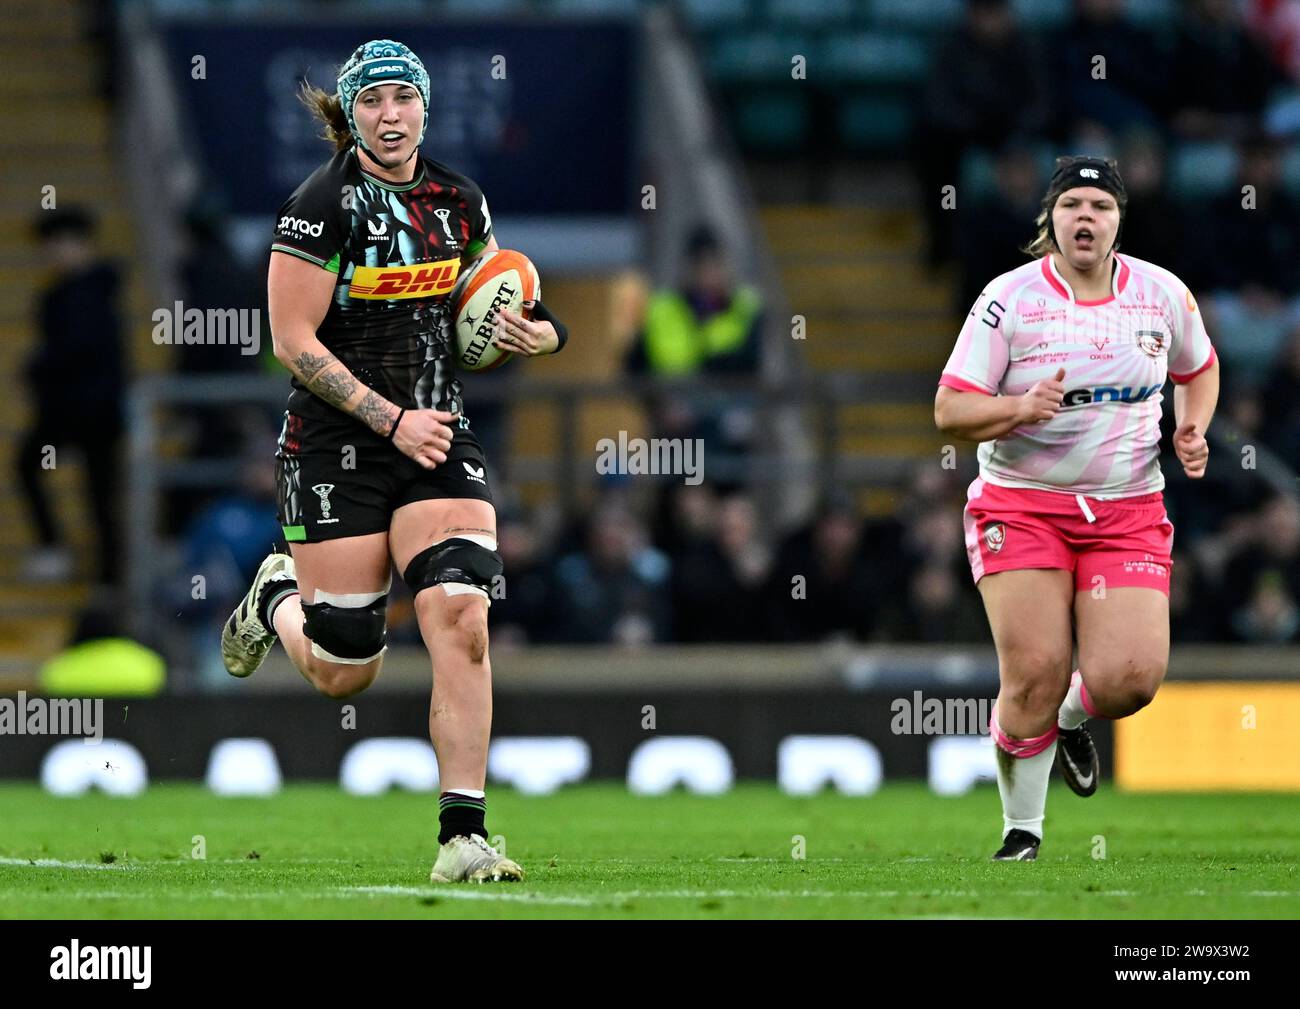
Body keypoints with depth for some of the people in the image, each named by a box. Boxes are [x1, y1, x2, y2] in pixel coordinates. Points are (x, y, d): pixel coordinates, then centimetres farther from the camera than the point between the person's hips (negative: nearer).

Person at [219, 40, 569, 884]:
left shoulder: (460, 202, 6)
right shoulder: (322, 205, -11)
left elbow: (486, 312, 21)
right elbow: (294, 340, -13)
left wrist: (539, 333, -3)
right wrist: (392, 419, -17)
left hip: (439, 435, 4)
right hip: (336, 446, -4)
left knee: (461, 618, -17)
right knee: (344, 673, 2)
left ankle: (463, 836, -15)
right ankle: (276, 598, 39)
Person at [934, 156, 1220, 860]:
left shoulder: (1162, 293, 3)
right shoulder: (1008, 299, -7)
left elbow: (1198, 367, 24)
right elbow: (949, 410, -7)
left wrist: (1193, 429, 4)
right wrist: (1021, 408, -24)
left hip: (1127, 511, 2)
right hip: (1020, 505, -2)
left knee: (1129, 676, -15)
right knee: (1034, 675, -13)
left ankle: (1072, 719, 23)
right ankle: (1022, 829, 9)